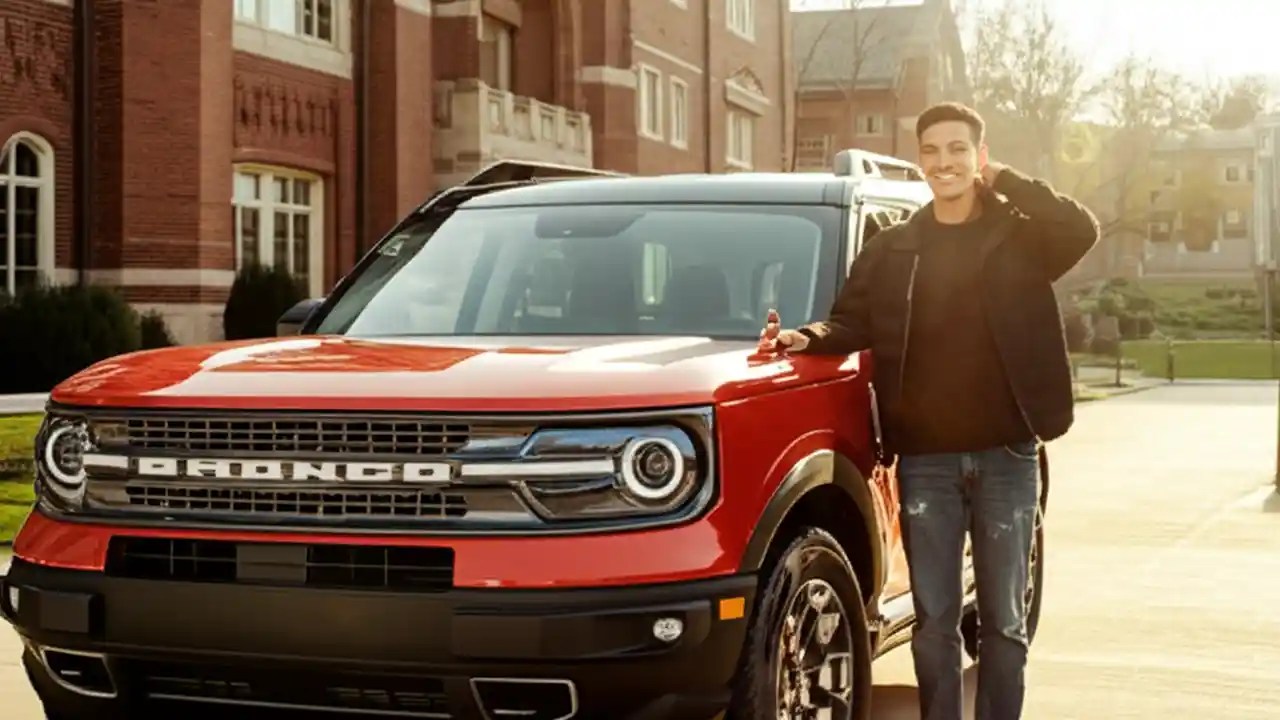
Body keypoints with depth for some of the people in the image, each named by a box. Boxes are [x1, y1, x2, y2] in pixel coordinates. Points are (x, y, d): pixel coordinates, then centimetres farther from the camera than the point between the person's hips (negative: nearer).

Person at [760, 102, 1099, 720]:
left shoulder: (1020, 236, 2)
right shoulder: (892, 249, 8)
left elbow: (1082, 231, -16)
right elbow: (853, 324, 6)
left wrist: (1003, 182, -9)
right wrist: (809, 339, -15)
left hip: (1006, 455, -1)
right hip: (925, 460, 2)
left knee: (1003, 621, 7)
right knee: (933, 622, 7)